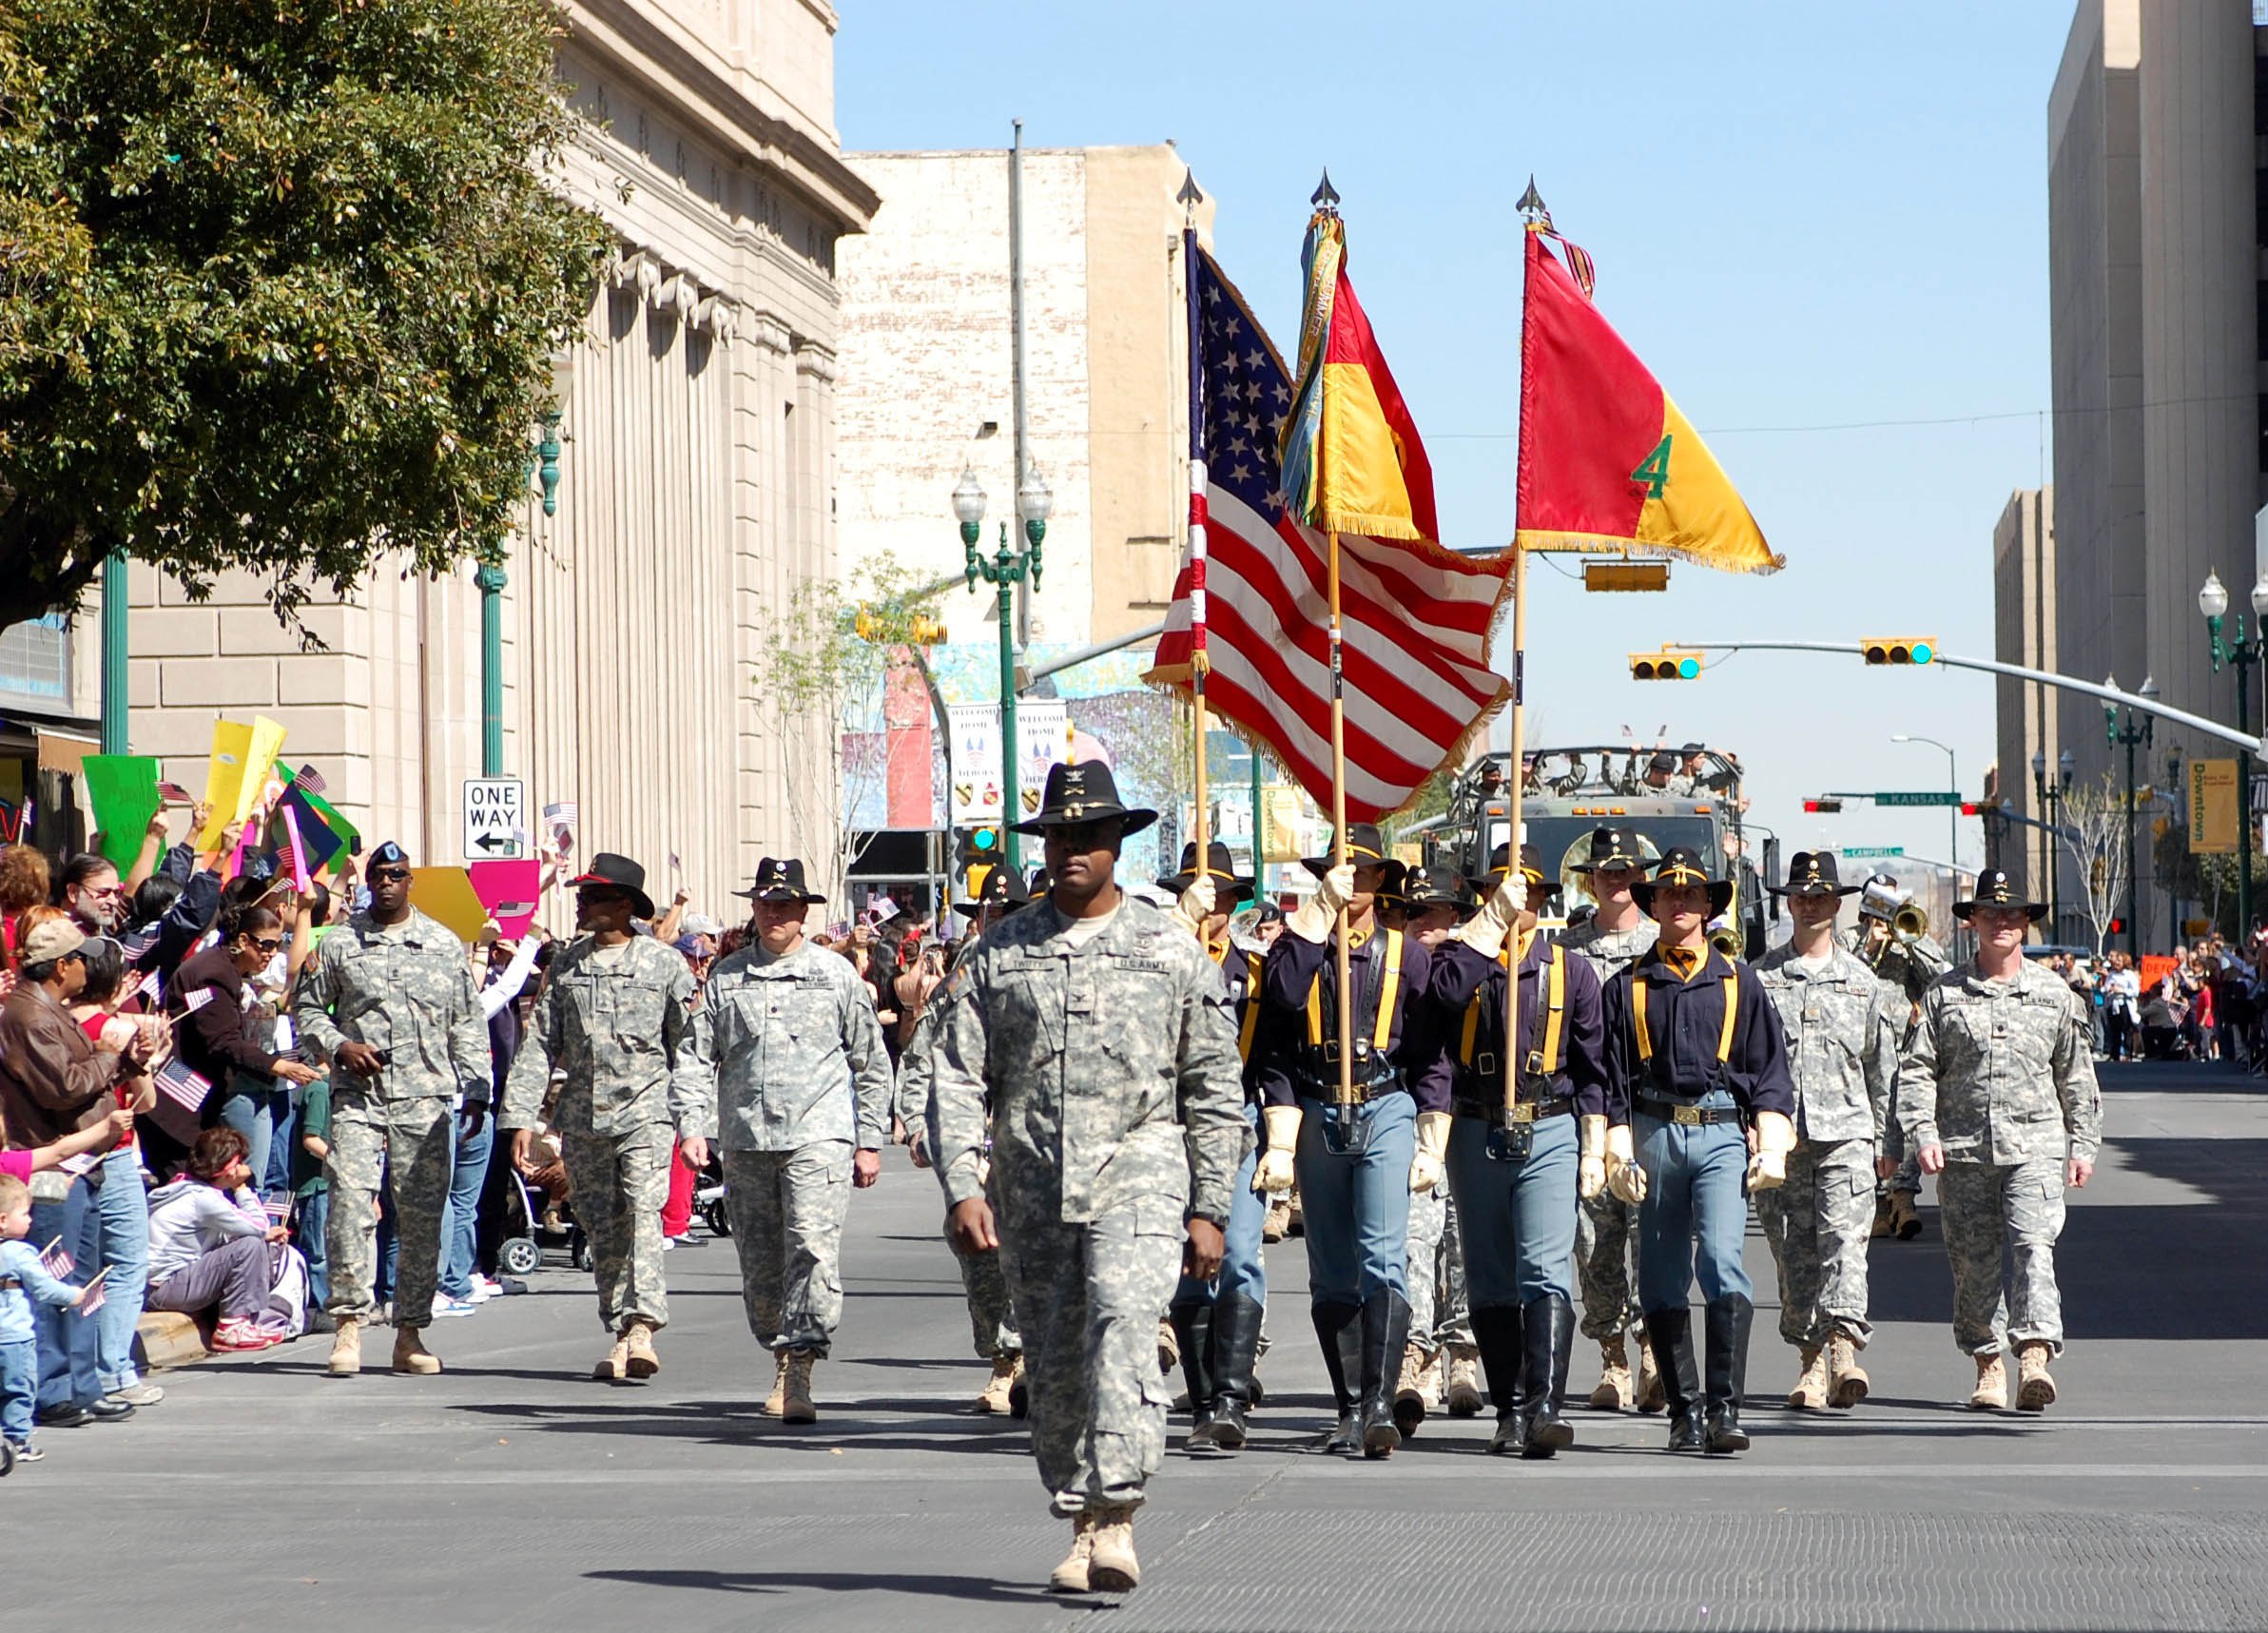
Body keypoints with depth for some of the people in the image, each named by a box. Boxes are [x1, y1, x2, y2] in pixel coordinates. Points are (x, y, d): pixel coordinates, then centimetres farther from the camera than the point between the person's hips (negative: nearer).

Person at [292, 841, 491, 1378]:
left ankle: (410, 1333, 7)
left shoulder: (444, 944, 12)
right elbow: (306, 1006, 13)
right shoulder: (339, 943, 9)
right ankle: (348, 1322, -9)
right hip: (357, 1095, -1)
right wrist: (339, 1047, -5)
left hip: (425, 1097, 1)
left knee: (422, 1214, 1)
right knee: (350, 1203, -13)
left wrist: (476, 1087, 6)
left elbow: (468, 1021, 14)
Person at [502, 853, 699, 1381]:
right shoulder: (566, 965, 12)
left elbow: (689, 1051, 1)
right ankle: (620, 1336, 12)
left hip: (645, 1108, -4)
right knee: (601, 1226, 5)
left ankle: (642, 1329, -28)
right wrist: (521, 1117, 4)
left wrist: (692, 1127, -4)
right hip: (582, 1115, 4)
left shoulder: (664, 963, 1)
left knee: (643, 1212, -19)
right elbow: (539, 1044, 12)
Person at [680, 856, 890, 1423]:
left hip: (819, 1134, -3)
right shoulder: (726, 977, 12)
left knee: (813, 1248, -17)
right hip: (745, 1139, 3)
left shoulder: (837, 975, 7)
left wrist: (870, 1142, 7)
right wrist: (695, 1127, -1)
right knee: (759, 1261, 6)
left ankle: (800, 1370, -19)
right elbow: (701, 1057, 11)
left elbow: (872, 1063, 10)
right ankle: (782, 1360, 22)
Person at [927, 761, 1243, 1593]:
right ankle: (1081, 1527, 16)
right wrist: (962, 1187, -8)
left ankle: (1118, 1517, -26)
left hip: (1138, 1170, -3)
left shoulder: (1171, 951, 6)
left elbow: (1215, 1089, 8)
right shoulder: (998, 955, 9)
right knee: (1054, 1362, 5)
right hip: (1031, 1189, 3)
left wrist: (1210, 1209, 3)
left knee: (1122, 1323, -22)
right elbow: (956, 1079, 5)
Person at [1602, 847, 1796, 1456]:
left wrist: (1772, 1146, 0)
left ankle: (1725, 1408, -21)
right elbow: (1610, 1075, 8)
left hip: (1721, 1135, -1)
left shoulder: (1738, 986, 13)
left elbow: (1770, 1071, 11)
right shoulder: (1627, 988, 12)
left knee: (1722, 1259, -18)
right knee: (1662, 1279, 2)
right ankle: (1685, 1410, 10)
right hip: (1653, 1134, 1)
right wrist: (1617, 1151, -1)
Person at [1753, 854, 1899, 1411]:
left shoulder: (1861, 979, 12)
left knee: (1844, 1238, -15)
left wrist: (1882, 1135, 13)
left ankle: (1844, 1348, -24)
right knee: (1794, 1250, 2)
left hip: (1845, 1132, 0)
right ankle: (1811, 1359, 9)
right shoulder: (1761, 977, 8)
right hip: (1778, 1131, 0)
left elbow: (1882, 1065, 16)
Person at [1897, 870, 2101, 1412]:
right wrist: (1924, 1134, -6)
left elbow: (2076, 1077, 15)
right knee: (1974, 1259, 4)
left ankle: (2036, 1353, -26)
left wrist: (2083, 1145, 12)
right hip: (1963, 1149, 1)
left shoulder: (2054, 995, 11)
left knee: (2032, 1245, -17)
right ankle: (1988, 1362, 15)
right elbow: (1917, 1069, 5)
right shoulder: (1944, 993, 7)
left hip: (2034, 1147, -1)